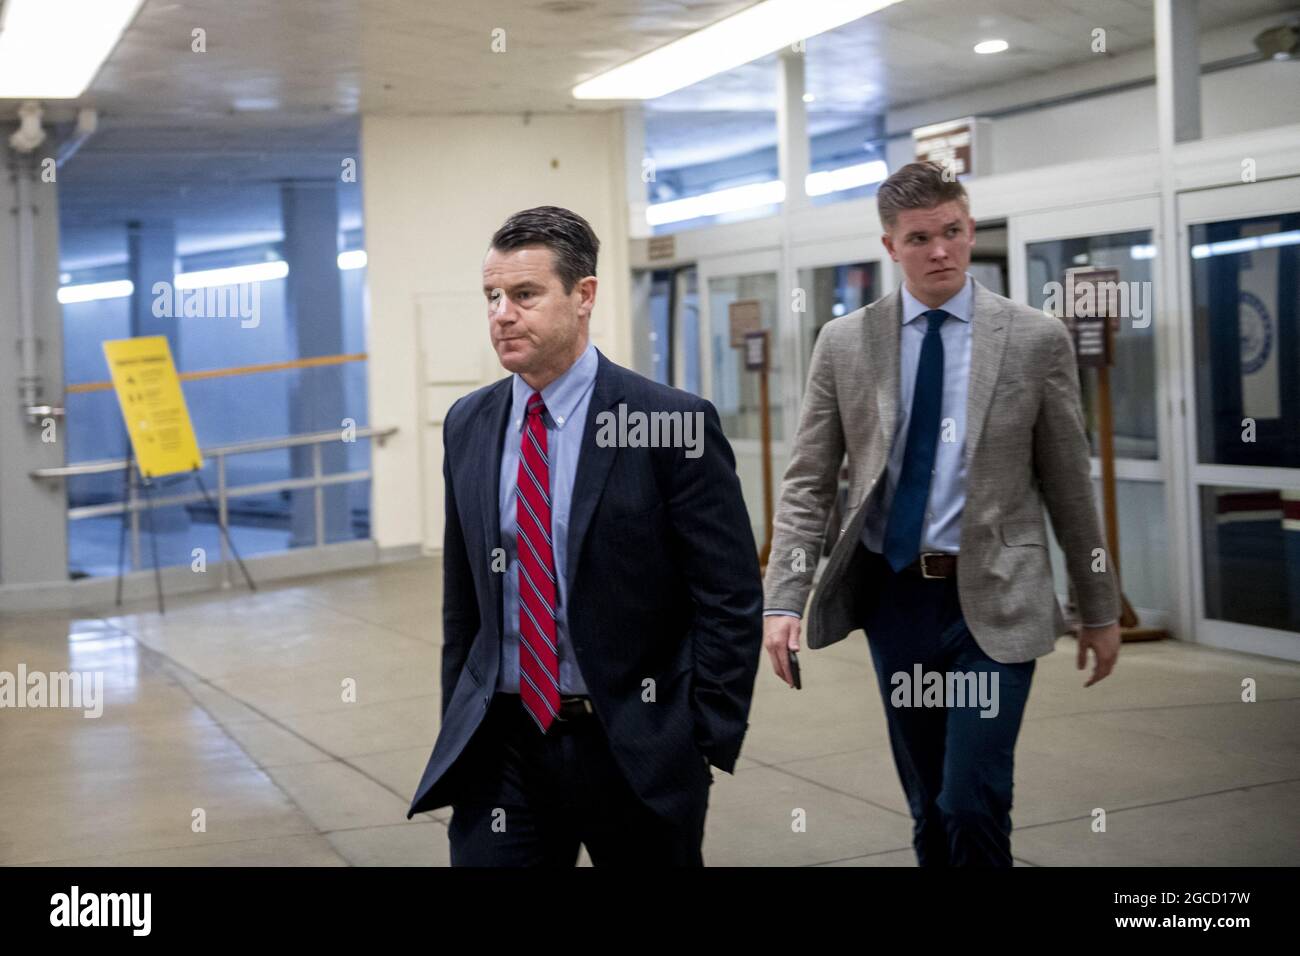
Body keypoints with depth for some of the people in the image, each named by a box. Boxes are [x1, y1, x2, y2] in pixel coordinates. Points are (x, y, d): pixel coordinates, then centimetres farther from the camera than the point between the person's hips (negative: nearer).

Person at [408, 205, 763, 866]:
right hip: (502, 746, 4)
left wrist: (708, 744, -11)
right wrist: (457, 731, 12)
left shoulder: (672, 421, -10)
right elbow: (462, 596, 13)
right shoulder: (468, 425, 6)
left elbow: (731, 599, -9)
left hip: (633, 748, -3)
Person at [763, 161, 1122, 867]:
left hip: (992, 600, -2)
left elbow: (1069, 485, 3)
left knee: (973, 807, -10)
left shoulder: (1036, 339, -2)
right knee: (929, 809, 12)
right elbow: (807, 485, 1)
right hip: (893, 593, 2)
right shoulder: (844, 343, 2)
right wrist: (782, 600, -9)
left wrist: (1101, 609, 7)